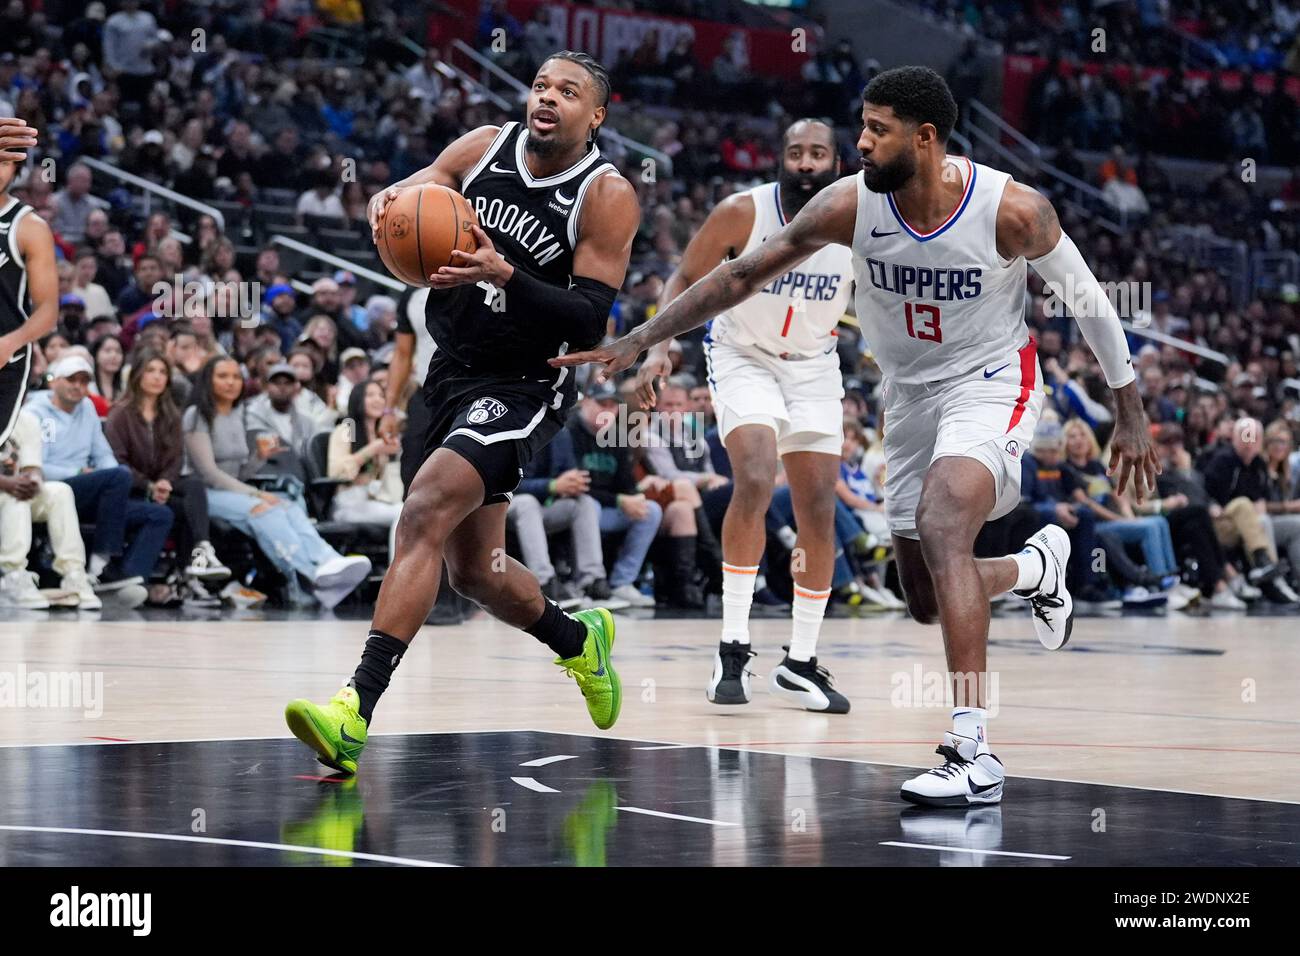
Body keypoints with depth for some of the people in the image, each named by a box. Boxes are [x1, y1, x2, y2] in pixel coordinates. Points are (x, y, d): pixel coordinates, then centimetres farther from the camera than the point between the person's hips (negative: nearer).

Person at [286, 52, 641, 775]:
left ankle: (356, 713, -33)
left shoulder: (607, 196, -12)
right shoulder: (485, 147, 3)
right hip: (452, 374, 7)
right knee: (474, 570, 15)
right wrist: (389, 205, -22)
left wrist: (504, 276, -32)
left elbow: (590, 324, -17)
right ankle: (580, 640, 45)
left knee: (426, 512, -27)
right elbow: (400, 198, 3)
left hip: (524, 388, -7)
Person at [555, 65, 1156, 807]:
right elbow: (742, 275, -10)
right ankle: (1036, 566, 46)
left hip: (991, 384, -5)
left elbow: (1089, 300, -8)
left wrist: (1132, 414, -2)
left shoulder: (1013, 210, -23)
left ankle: (975, 752, -36)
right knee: (928, 601, 10)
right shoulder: (852, 204, -17)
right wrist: (639, 341, -15)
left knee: (940, 526, -32)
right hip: (910, 395, 5)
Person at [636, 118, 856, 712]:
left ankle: (800, 663, 14)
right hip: (742, 358, -3)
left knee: (819, 512, 1)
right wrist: (659, 346, -20)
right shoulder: (743, 212, -19)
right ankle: (732, 647, -15)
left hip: (813, 367, 3)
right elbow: (687, 278, -7)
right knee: (755, 483, -25)